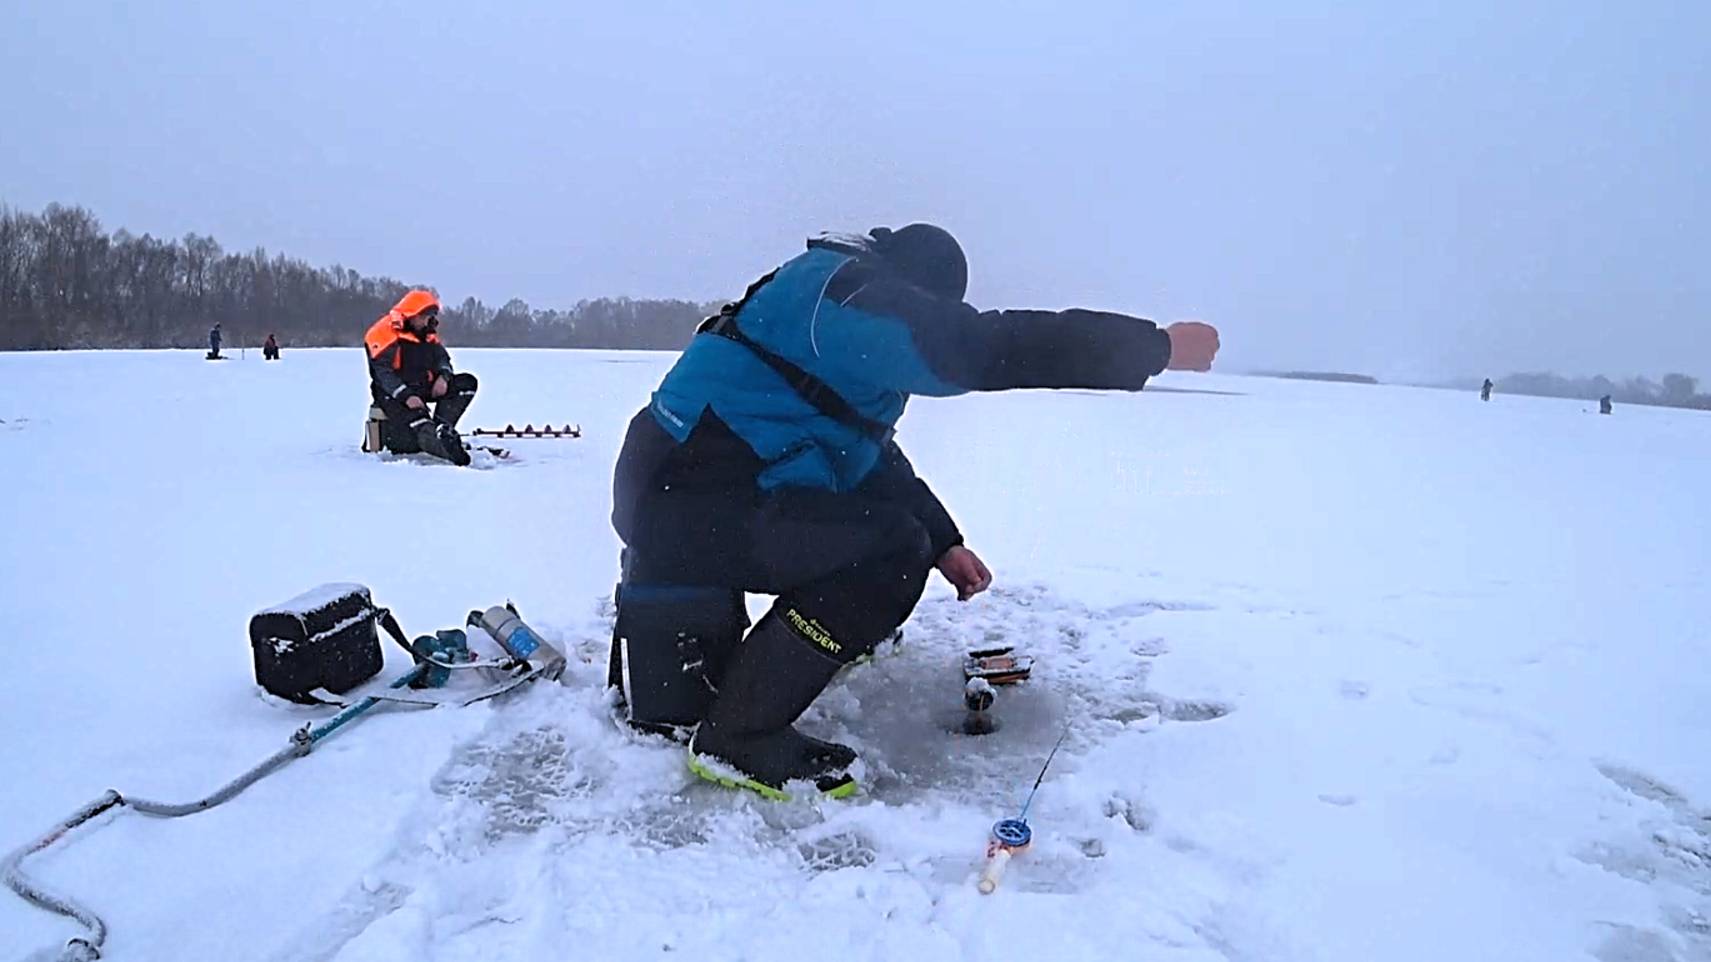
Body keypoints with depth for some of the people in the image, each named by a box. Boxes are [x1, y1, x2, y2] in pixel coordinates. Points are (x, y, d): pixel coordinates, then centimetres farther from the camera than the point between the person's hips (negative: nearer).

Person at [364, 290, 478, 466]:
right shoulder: (385, 333, -12)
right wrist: (406, 396, -33)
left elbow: (442, 358, 14)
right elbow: (382, 372, -20)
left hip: (423, 387, 7)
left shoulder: (428, 334, 12)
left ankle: (442, 429, -20)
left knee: (467, 382, -10)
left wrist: (443, 376, -12)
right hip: (392, 392, -7)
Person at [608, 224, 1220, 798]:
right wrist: (1160, 346, -20)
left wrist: (943, 543, 14)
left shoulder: (840, 296, 20)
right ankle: (740, 741, -11)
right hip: (691, 505, -11)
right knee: (892, 553, -21)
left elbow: (873, 458, 21)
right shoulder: (853, 294, -13)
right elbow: (987, 347, -25)